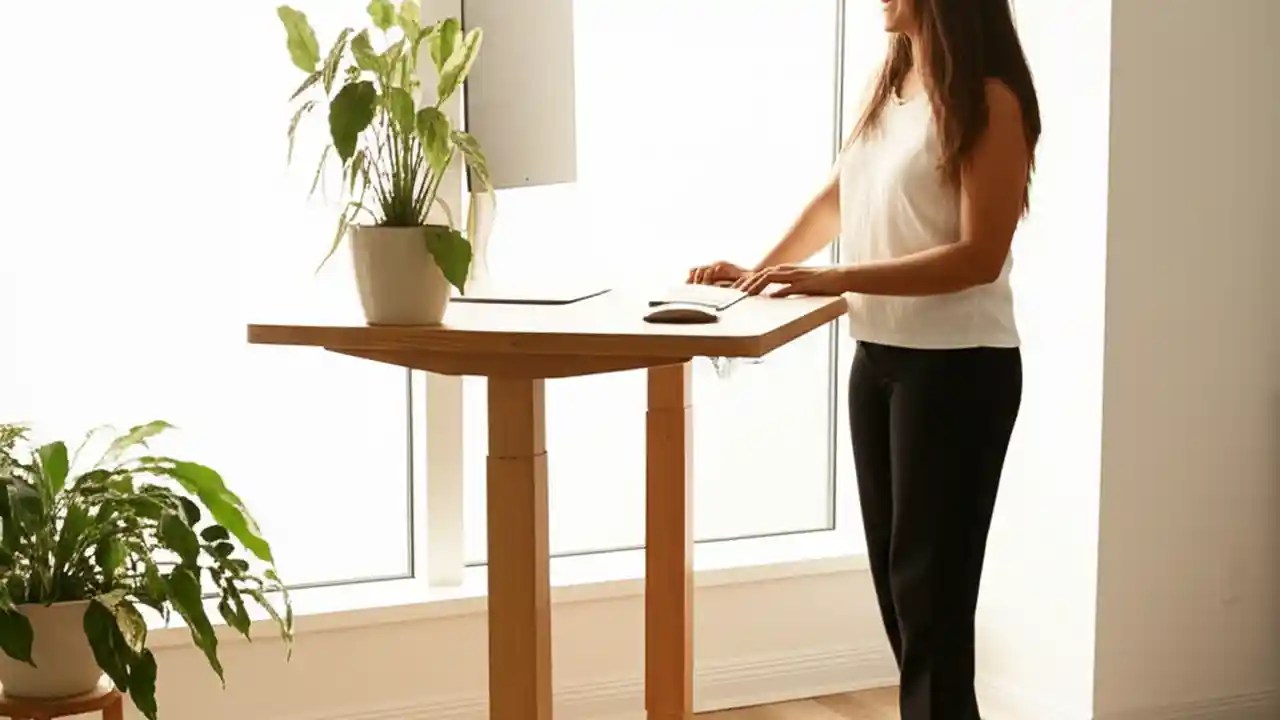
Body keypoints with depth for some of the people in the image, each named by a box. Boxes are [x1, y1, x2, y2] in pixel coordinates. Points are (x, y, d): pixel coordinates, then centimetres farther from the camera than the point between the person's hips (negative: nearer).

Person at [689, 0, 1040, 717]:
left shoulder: (988, 99, -13)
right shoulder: (891, 82, 8)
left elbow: (980, 257, -19)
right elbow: (836, 199, 19)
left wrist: (836, 279, -23)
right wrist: (761, 272, 9)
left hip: (958, 366, -7)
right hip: (879, 356, 8)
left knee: (932, 582, -1)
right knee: (897, 573, 14)